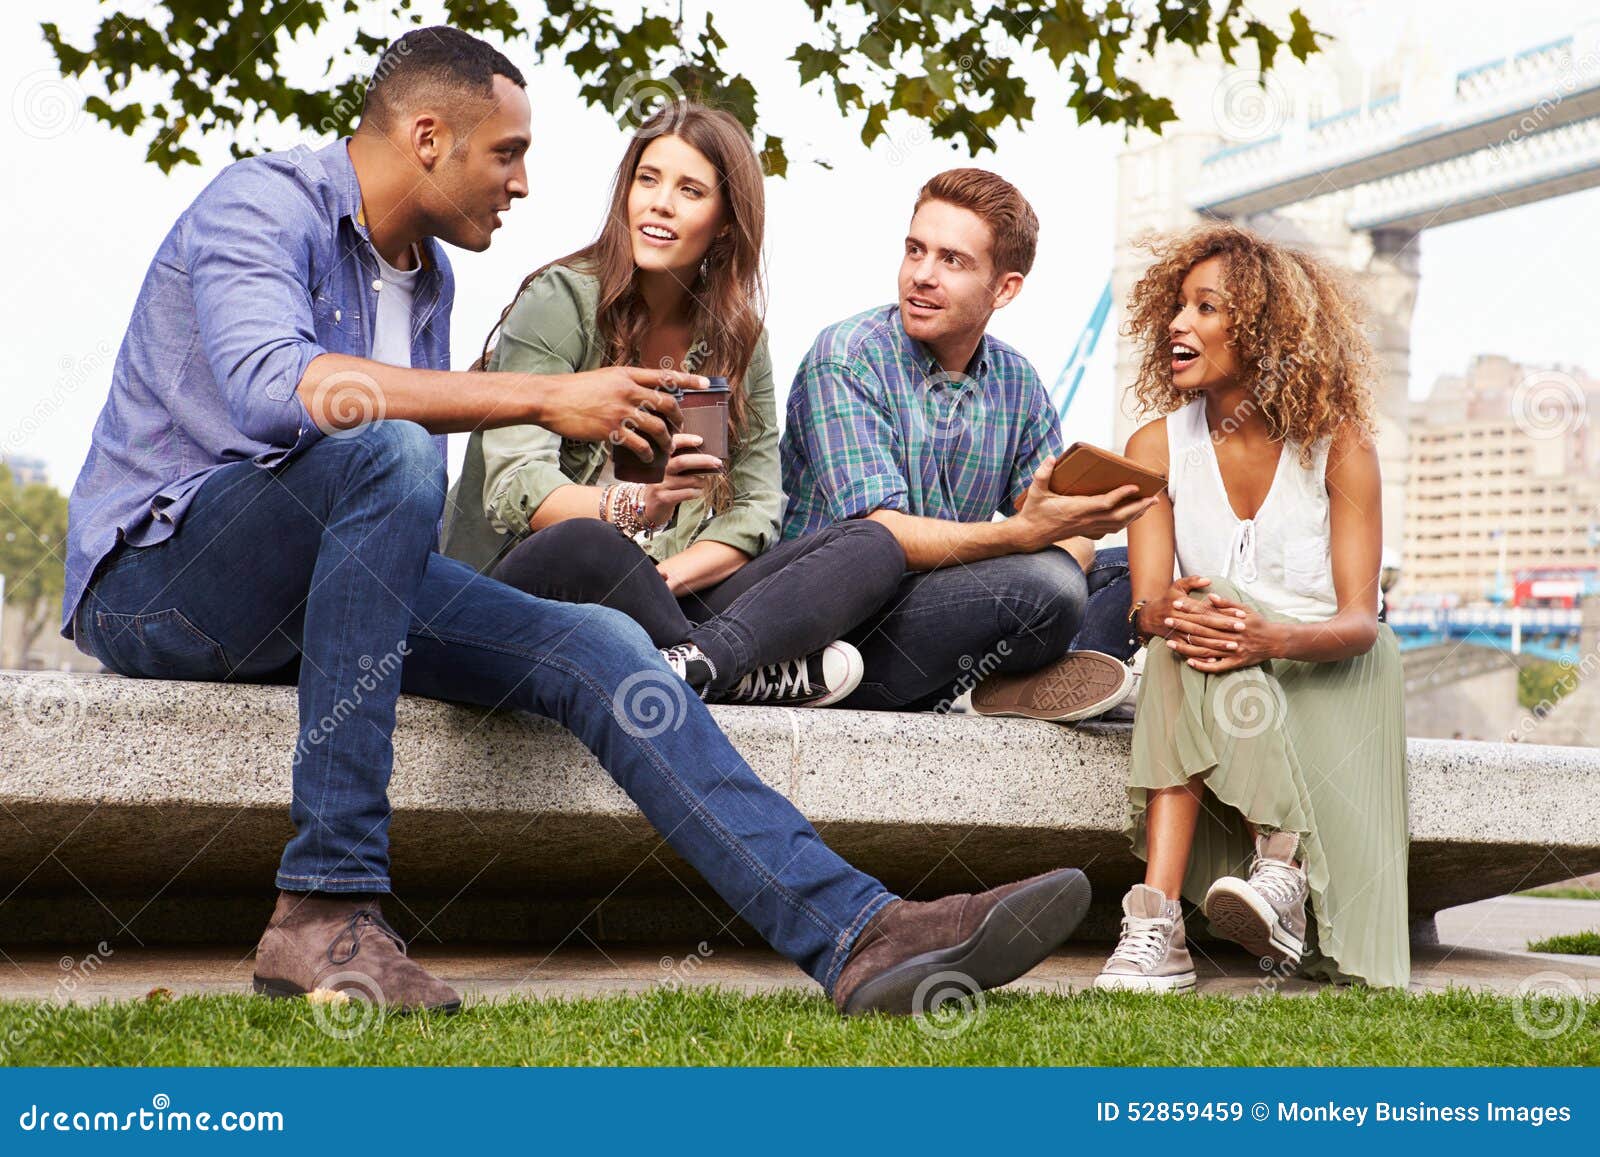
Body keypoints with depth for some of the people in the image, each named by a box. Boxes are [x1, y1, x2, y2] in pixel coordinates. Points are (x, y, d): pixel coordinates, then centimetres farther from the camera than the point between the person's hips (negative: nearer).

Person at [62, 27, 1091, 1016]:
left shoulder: (428, 274, 16)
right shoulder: (262, 206, -11)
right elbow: (273, 389, -31)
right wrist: (543, 396, -31)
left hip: (339, 576, 7)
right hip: (158, 572, -7)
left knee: (595, 645, -13)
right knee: (390, 453, -36)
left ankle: (856, 933, -21)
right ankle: (326, 908, -34)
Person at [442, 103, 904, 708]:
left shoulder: (739, 336, 10)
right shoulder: (558, 301, -6)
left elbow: (756, 505, 4)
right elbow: (515, 489, -17)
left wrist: (671, 574, -16)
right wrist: (636, 505, -36)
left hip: (667, 602, 5)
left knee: (874, 548, -12)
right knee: (582, 546, -40)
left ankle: (699, 659, -36)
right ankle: (754, 676, -19)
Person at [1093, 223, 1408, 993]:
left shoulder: (1340, 446, -6)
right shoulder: (1159, 446, 1)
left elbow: (1359, 621, -14)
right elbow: (1148, 602, -9)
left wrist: (1275, 637, -37)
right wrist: (1169, 611, -36)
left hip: (1327, 677, -2)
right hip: (1214, 695, 2)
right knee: (1194, 632, -32)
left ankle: (1158, 920, -44)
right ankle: (1283, 864, -44)